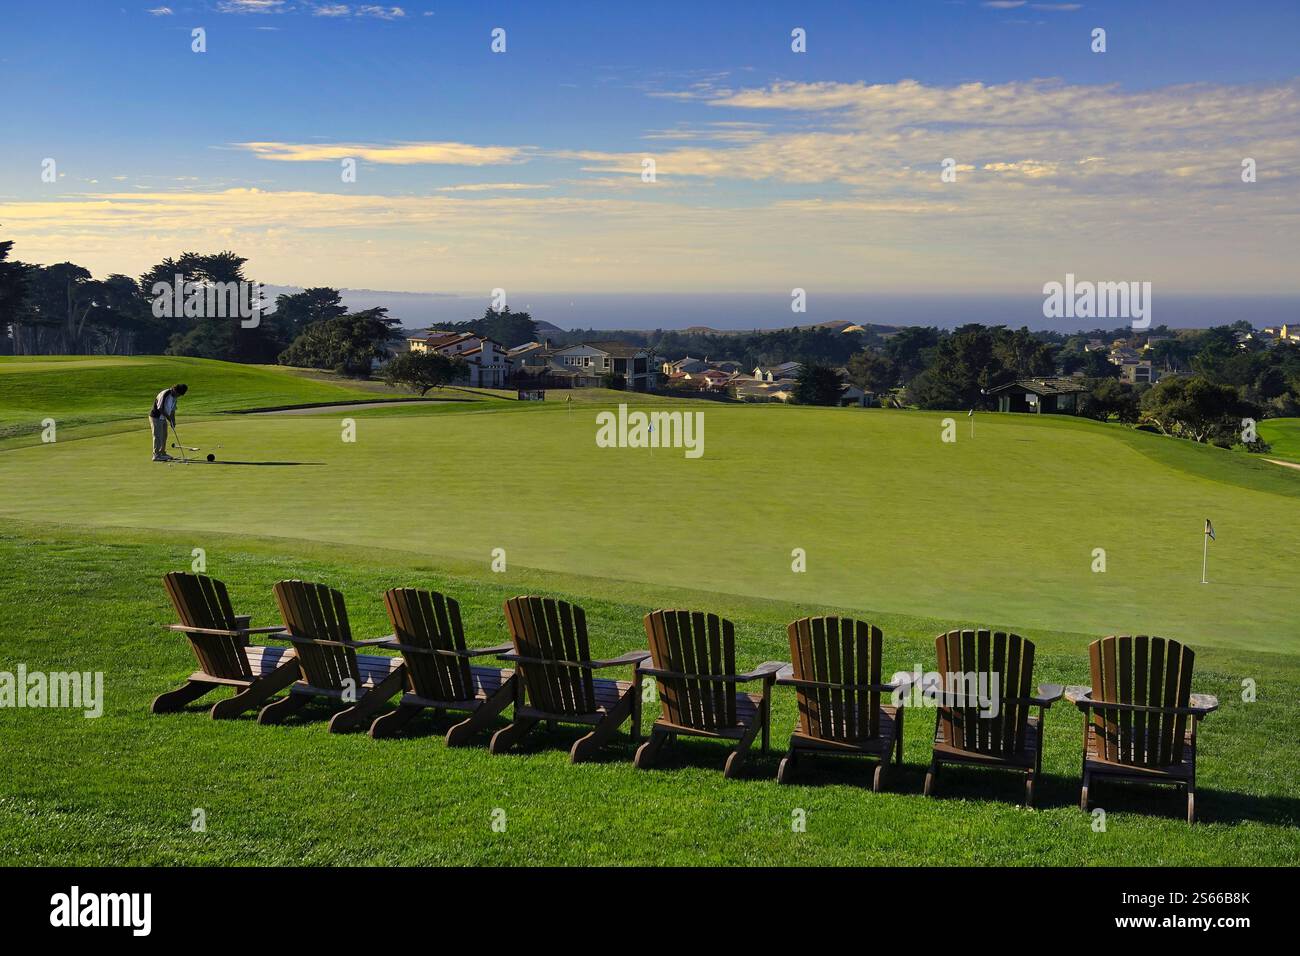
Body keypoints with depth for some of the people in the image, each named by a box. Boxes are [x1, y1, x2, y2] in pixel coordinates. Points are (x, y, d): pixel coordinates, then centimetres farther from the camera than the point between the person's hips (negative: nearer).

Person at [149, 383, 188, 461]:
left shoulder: (174, 397, 3)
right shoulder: (164, 394, -24)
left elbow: (173, 410, 10)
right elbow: (160, 408, -23)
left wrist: (173, 421, 2)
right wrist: (169, 418, -20)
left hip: (163, 418, 9)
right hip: (156, 417, -9)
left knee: (164, 436, 13)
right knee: (158, 436, -7)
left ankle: (162, 453, 24)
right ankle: (156, 455, -3)